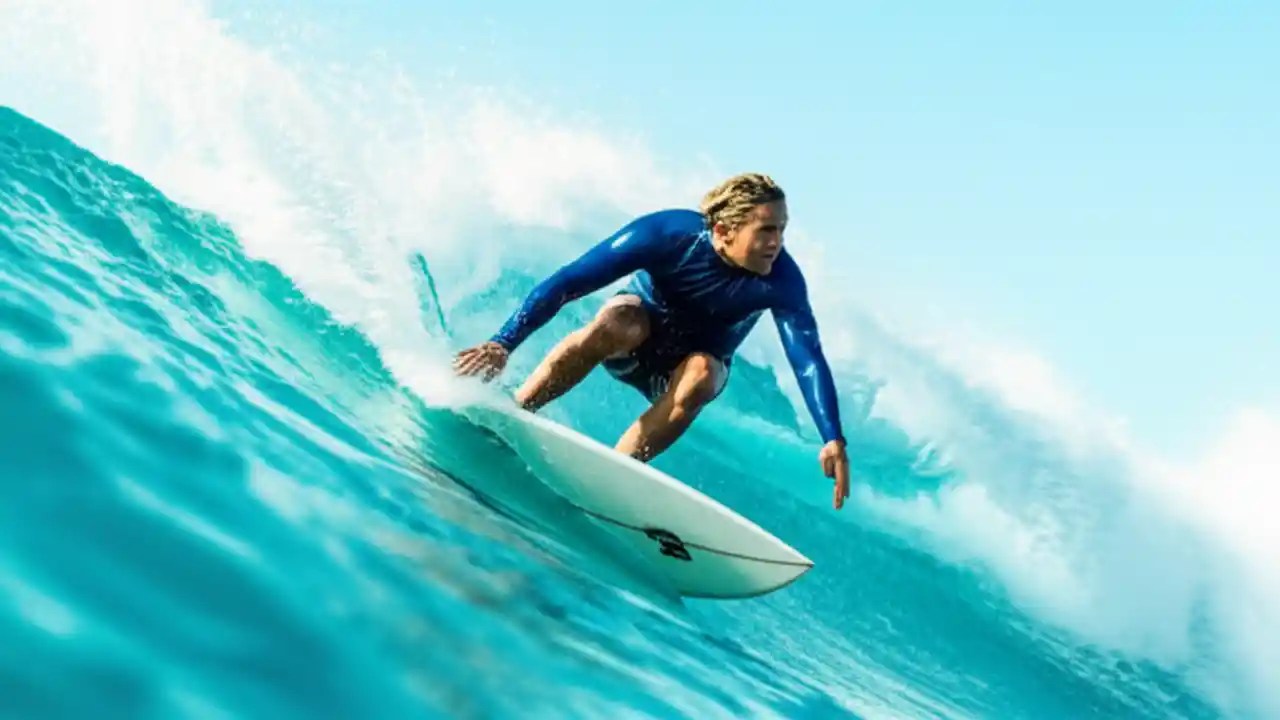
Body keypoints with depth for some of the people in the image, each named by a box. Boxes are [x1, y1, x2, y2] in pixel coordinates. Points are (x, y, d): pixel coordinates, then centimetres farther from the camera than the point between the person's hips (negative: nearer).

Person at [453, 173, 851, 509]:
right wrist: (503, 343, -37)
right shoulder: (667, 234, -30)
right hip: (638, 327, -1)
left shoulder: (781, 280, -27)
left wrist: (833, 439, -46)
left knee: (702, 373, -34)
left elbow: (808, 358, -32)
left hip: (695, 362, 2)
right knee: (618, 321, -36)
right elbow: (567, 282, -30)